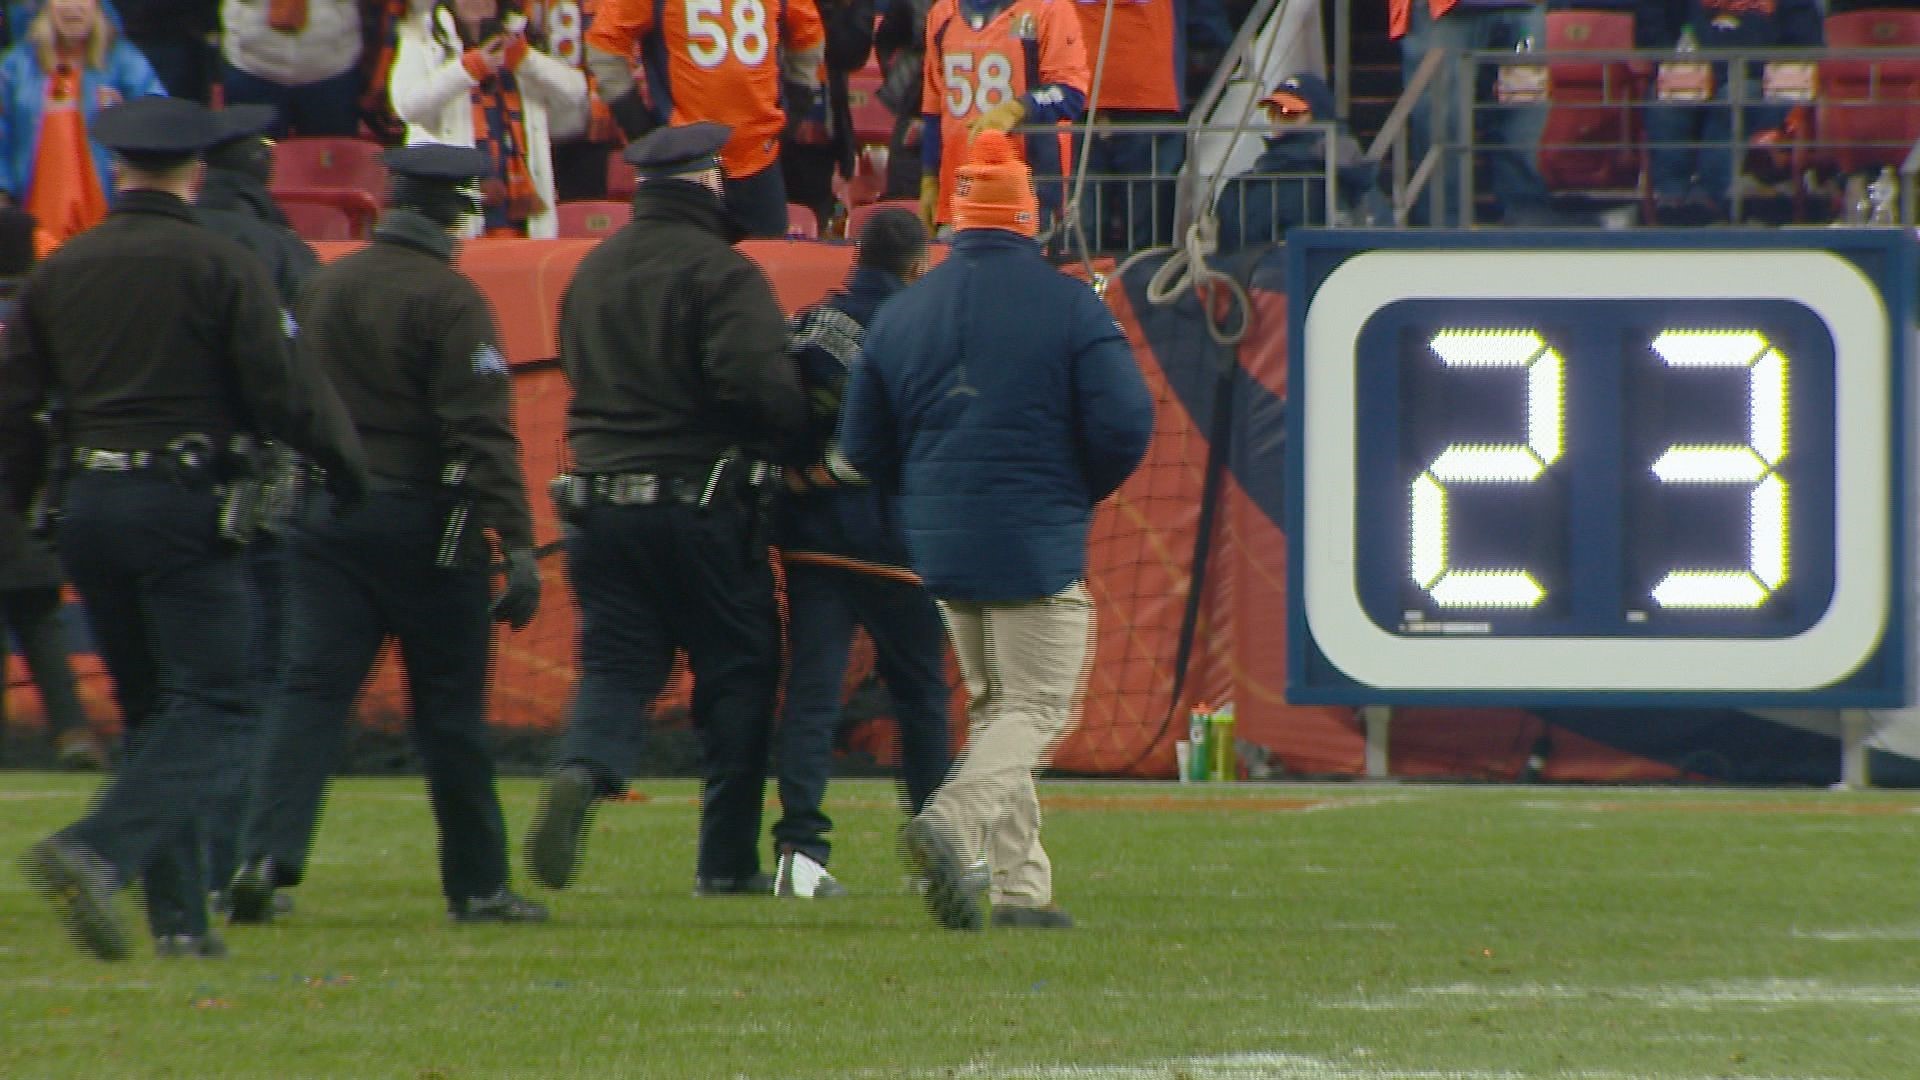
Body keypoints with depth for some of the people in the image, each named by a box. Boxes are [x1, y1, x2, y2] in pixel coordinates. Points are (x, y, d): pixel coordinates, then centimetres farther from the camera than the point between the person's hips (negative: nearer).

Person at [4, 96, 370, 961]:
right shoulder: (222, 267, -6)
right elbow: (277, 396, -9)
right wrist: (344, 459, 7)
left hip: (87, 509, 5)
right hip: (183, 506, -5)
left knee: (150, 713, 15)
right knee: (209, 708, -6)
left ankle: (179, 914, 10)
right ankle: (97, 853, -28)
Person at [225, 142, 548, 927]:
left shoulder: (322, 289, 9)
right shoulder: (448, 300, -11)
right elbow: (483, 436, -17)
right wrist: (518, 548, -18)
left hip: (325, 516, 5)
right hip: (425, 524, -5)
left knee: (311, 692, -1)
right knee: (450, 708, 5)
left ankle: (267, 852, -18)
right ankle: (477, 884, 13)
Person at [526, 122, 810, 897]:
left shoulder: (593, 270, 11)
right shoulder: (720, 272, -10)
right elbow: (759, 382, -21)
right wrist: (795, 451, -7)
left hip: (599, 500, 5)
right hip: (700, 503, -5)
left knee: (617, 664, 8)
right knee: (736, 673, 7)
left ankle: (583, 768, -24)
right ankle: (728, 859, 8)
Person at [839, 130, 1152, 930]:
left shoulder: (902, 313, 5)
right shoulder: (1067, 305, -8)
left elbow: (863, 449, 8)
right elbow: (1125, 423, -13)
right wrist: (1080, 493, 6)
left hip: (940, 548, 5)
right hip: (1036, 547, -5)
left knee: (993, 708, 17)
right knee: (1036, 708, -3)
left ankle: (1021, 887, 12)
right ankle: (952, 822, -28)